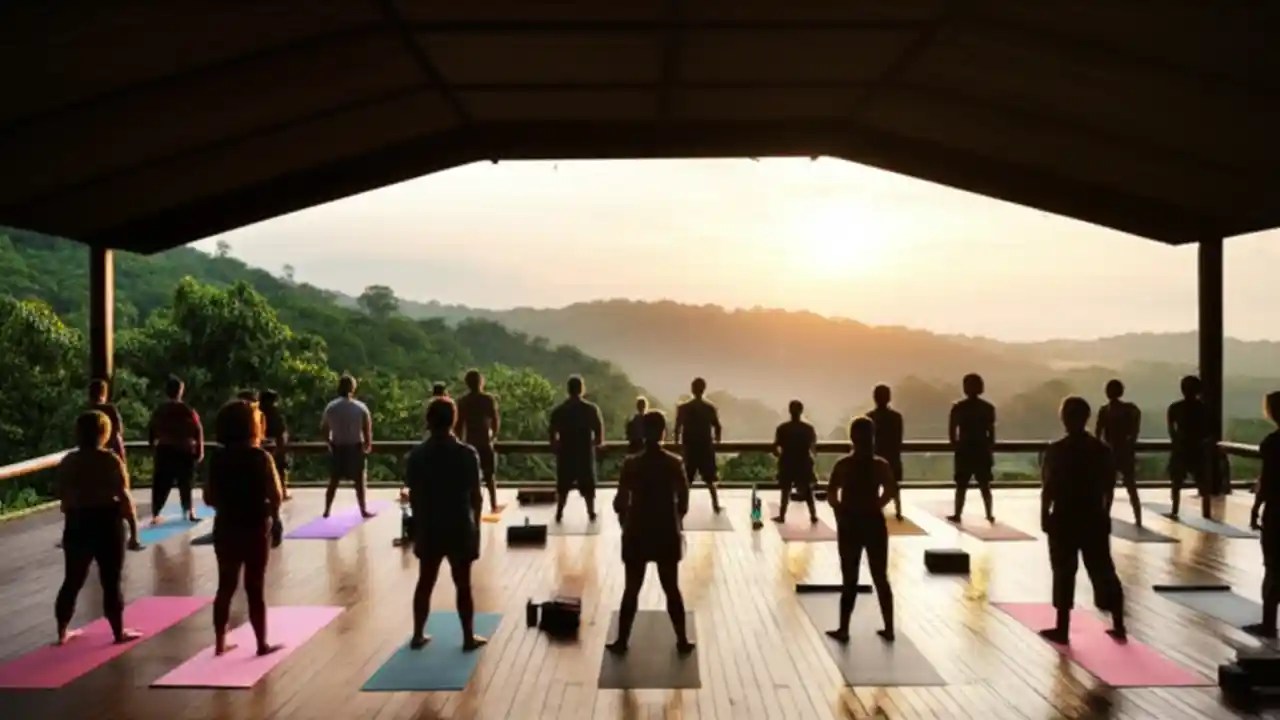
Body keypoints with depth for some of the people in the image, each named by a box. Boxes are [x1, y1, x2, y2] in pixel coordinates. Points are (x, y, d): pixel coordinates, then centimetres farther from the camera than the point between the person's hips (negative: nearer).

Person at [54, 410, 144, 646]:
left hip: (76, 524, 5)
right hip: (106, 523, -5)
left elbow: (63, 497, 9)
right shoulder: (111, 460, -11)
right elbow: (123, 496, -13)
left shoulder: (68, 462, 4)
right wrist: (133, 529, -7)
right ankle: (119, 631, 10)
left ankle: (63, 631, 23)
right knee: (111, 581, 2)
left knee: (73, 580, 15)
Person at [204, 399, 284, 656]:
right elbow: (276, 497, -15)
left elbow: (209, 498, 3)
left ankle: (220, 642, 22)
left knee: (225, 586, 15)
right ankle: (262, 643, 13)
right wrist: (269, 511, 5)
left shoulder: (217, 458, -1)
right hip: (255, 529, -4)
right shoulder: (260, 457, -14)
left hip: (225, 529, 4)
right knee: (255, 588, 4)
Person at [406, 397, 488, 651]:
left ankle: (418, 635, 23)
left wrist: (419, 524, 12)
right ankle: (469, 637, 14)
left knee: (425, 582, 15)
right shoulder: (467, 454, -11)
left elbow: (413, 497, 0)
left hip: (428, 528, 2)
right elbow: (475, 496, -7)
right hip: (459, 527, -2)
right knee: (463, 584, 7)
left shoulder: (416, 455, -5)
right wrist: (475, 525, 5)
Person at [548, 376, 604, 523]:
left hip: (565, 453, 1)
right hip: (585, 453, -1)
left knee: (563, 486, 15)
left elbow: (553, 437, -3)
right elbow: (599, 439, -8)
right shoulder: (591, 409, -7)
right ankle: (591, 513, 14)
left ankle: (559, 513, 15)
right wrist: (595, 442, 13)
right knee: (588, 486, 12)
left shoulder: (558, 410, -3)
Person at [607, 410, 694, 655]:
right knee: (672, 589, 12)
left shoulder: (631, 463, -10)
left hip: (637, 534, -1)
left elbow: (620, 502, -6)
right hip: (667, 534, 1)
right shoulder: (675, 463, -7)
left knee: (631, 589, 10)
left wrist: (626, 525, 11)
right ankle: (682, 641, 18)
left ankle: (622, 640, 16)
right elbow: (683, 501, -3)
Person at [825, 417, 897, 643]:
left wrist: (840, 511, 1)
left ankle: (844, 629, 10)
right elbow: (892, 489, -13)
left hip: (850, 524, -1)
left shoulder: (843, 464, -7)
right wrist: (876, 505, 2)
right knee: (881, 579, 12)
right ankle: (889, 629, 16)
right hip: (874, 523, 1)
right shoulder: (881, 465, -3)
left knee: (849, 580, 6)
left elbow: (831, 493, -15)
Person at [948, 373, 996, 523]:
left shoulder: (958, 408, -6)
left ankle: (957, 515, 8)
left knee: (961, 486, 6)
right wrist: (991, 450, 9)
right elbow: (991, 432, 1)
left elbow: (952, 430, -4)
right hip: (982, 450, 1)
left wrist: (955, 445, 12)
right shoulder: (988, 408, -2)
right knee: (985, 486, 11)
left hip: (964, 450, -1)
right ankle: (989, 515, 14)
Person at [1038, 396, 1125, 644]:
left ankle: (1063, 629, 7)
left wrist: (1044, 516, -2)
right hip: (1094, 519, 4)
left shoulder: (1056, 451, -12)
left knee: (1064, 573, 3)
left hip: (1064, 519, -4)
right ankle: (1119, 626, 17)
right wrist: (1103, 513, 18)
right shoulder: (1102, 450, 2)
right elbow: (1107, 487, 7)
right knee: (1104, 571, 12)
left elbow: (1049, 488, -12)